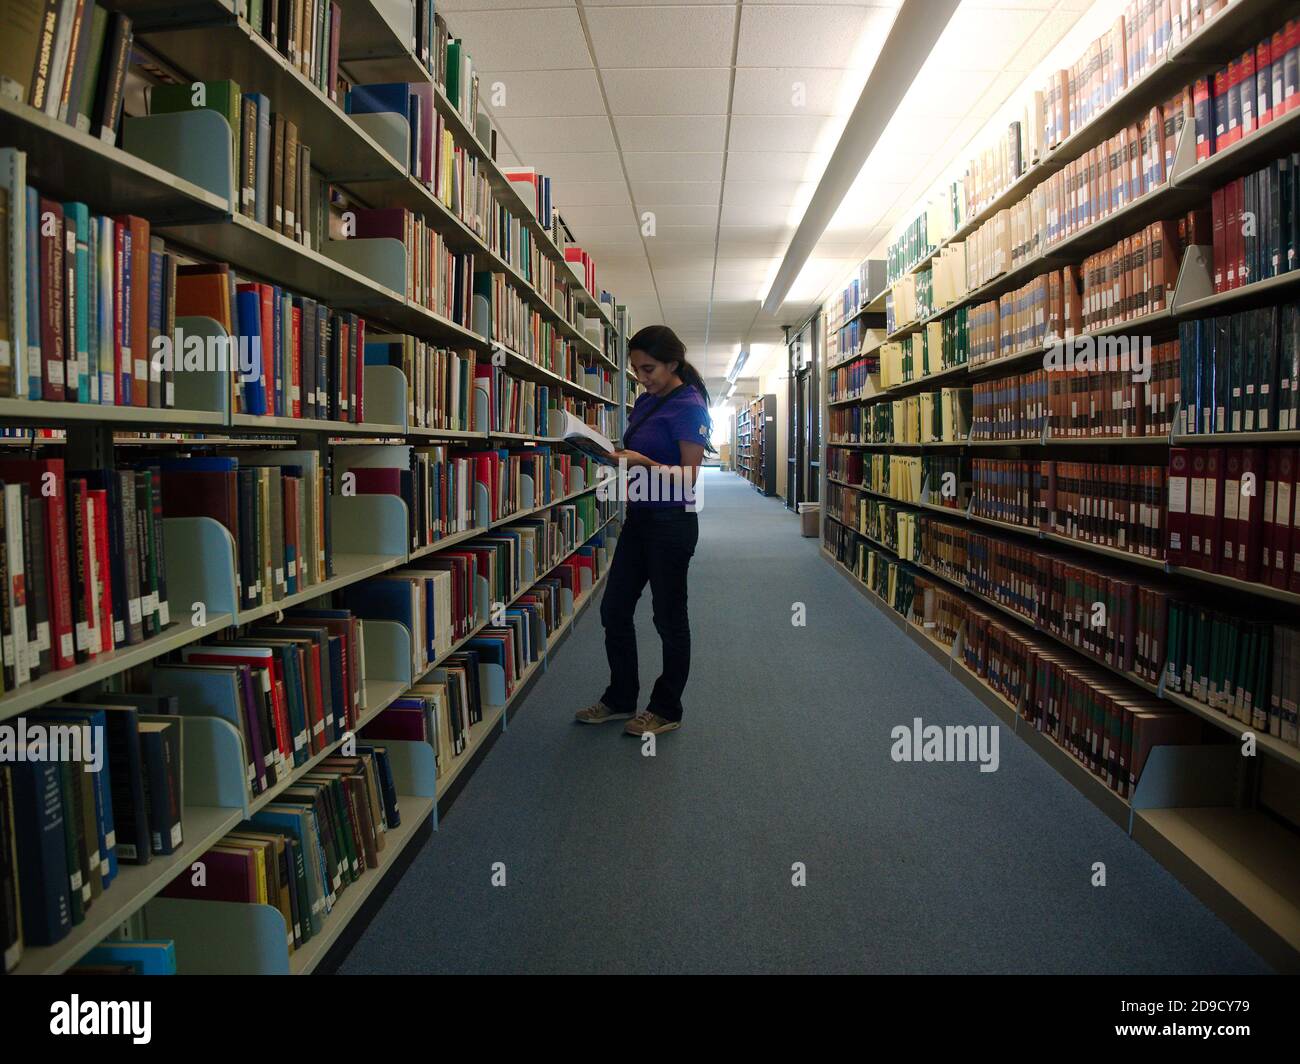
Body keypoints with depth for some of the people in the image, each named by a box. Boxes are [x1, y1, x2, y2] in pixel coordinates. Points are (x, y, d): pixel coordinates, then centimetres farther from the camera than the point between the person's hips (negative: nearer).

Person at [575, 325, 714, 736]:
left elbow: (689, 477, -17)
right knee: (614, 610, 12)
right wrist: (614, 456, -1)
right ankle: (620, 699, 28)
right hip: (639, 517, 9)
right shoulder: (645, 401, 11)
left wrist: (643, 463, -29)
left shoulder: (688, 406, -13)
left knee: (669, 617, 5)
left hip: (671, 523, -9)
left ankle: (667, 710, 20)